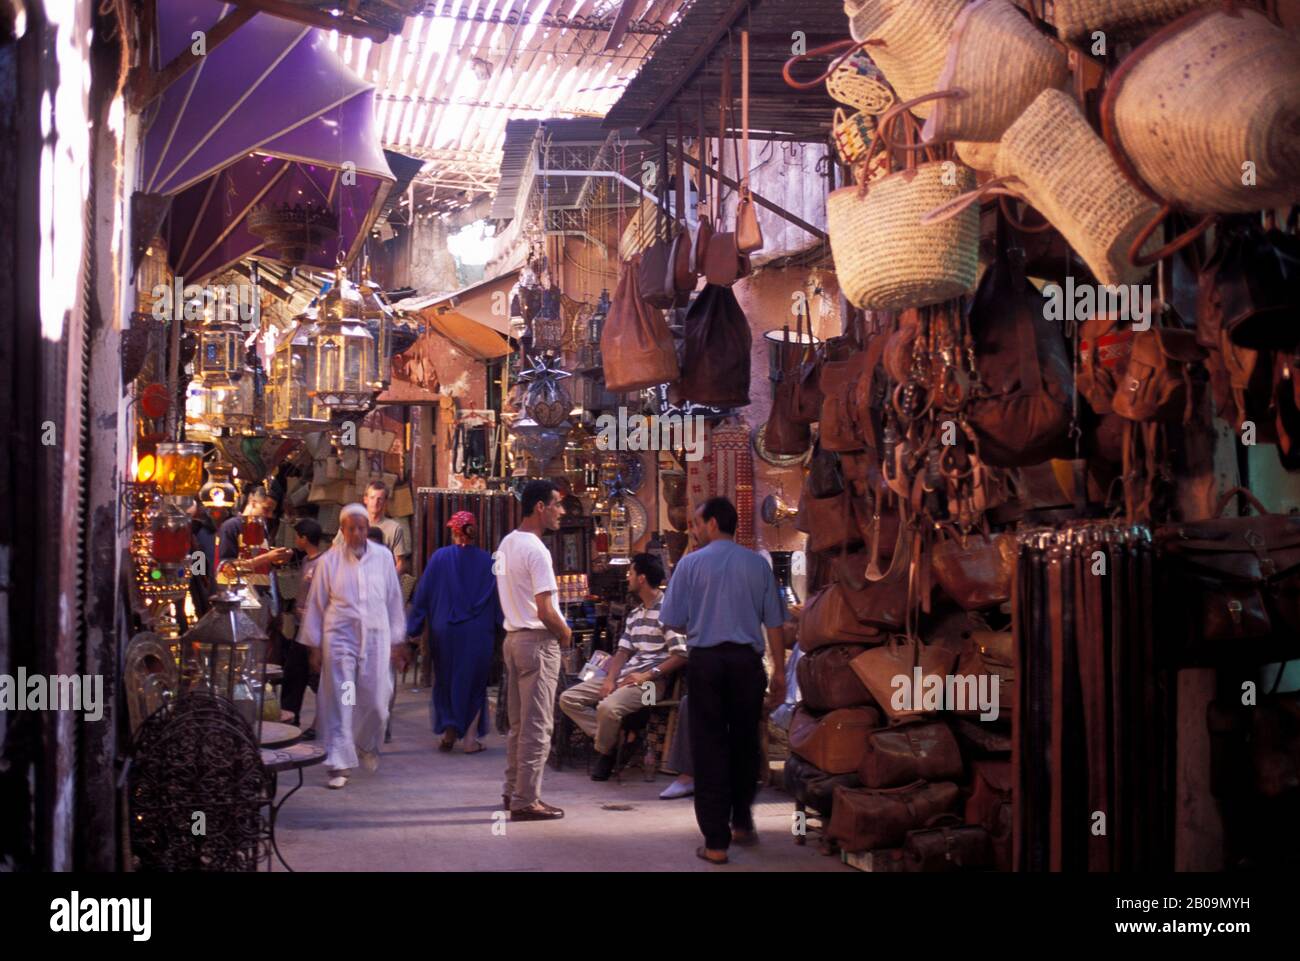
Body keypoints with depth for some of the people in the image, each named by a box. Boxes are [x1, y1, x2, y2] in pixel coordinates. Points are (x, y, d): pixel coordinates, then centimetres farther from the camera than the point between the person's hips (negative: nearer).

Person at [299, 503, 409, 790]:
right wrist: (315, 644, 7)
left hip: (375, 637, 1)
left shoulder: (383, 557, 4)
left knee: (375, 701, 2)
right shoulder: (329, 561, 1)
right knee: (339, 702, -4)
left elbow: (394, 599, 11)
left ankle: (367, 745, 32)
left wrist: (398, 639, 12)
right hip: (339, 636, -1)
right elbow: (316, 604, 7)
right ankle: (339, 765, 2)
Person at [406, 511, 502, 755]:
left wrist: (414, 629, 4)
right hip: (478, 634, 0)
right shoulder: (488, 561, -4)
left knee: (445, 681, 17)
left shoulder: (439, 558, -5)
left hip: (445, 632, 0)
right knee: (474, 682, 11)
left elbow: (423, 595, -3)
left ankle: (449, 729, 9)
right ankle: (470, 738, 9)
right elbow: (498, 598, 0)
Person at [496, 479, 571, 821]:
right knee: (537, 726, -4)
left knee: (519, 723, 18)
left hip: (513, 636, 9)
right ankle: (526, 800, -1)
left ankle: (513, 790, 25)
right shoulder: (536, 550, -18)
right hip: (538, 641, -9)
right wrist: (565, 633, -4)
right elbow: (545, 611, -23)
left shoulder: (507, 543, 11)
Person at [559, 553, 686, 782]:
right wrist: (610, 679, -2)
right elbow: (623, 651, 16)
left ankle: (605, 752, -5)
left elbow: (681, 655, -15)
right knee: (569, 699, 0)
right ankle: (613, 739, -3)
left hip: (652, 680, -9)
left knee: (608, 707, -34)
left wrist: (648, 675, -18)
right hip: (624, 676, 9)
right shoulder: (634, 614, 20)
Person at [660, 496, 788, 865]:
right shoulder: (757, 564, 2)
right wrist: (779, 672, 10)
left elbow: (673, 621, -1)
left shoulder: (691, 564, -3)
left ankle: (716, 841, 3)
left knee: (709, 747, 3)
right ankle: (742, 822, 32)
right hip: (747, 660, 2)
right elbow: (774, 623, 3)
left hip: (705, 661, -2)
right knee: (744, 741, 18)